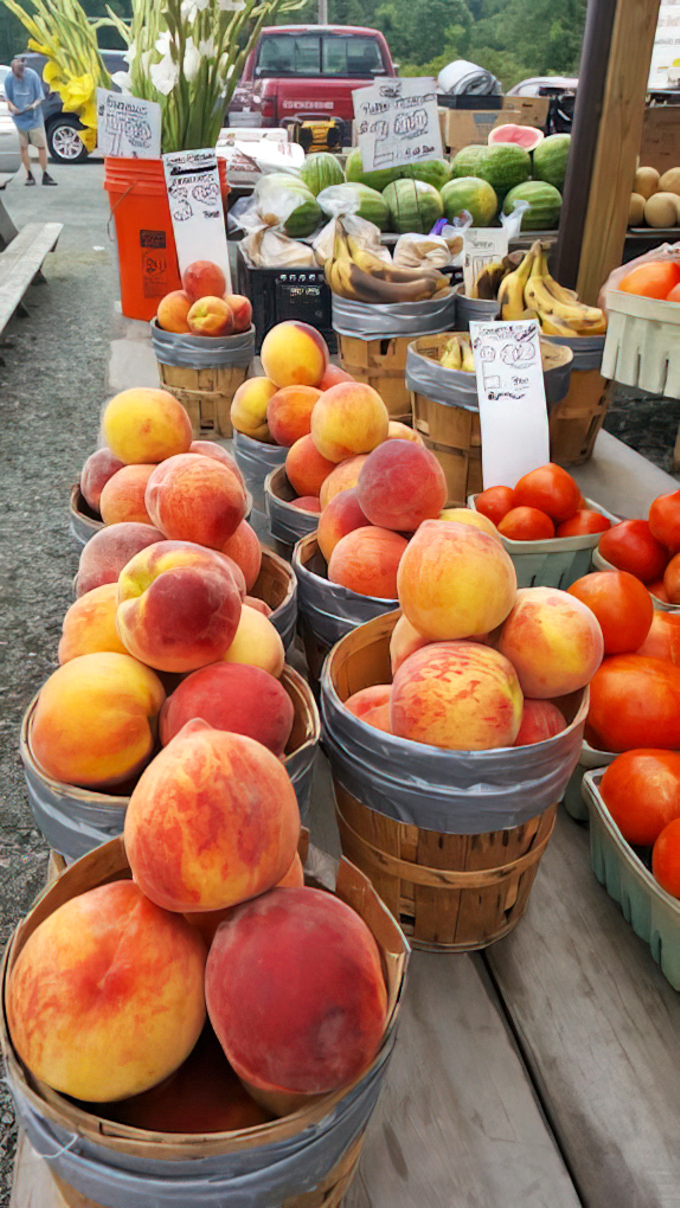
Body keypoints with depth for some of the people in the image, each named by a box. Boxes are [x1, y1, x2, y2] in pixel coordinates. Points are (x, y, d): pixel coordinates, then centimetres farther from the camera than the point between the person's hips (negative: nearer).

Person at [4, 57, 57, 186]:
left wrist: (33, 105, -24)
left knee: (41, 146, -2)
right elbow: (8, 99, 4)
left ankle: (45, 175, 6)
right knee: (23, 147, 4)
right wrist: (13, 108, -16)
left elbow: (40, 97, -5)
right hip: (20, 118, 2)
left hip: (34, 117, -2)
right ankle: (29, 175, 12)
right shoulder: (9, 79, -5)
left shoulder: (33, 76, -10)